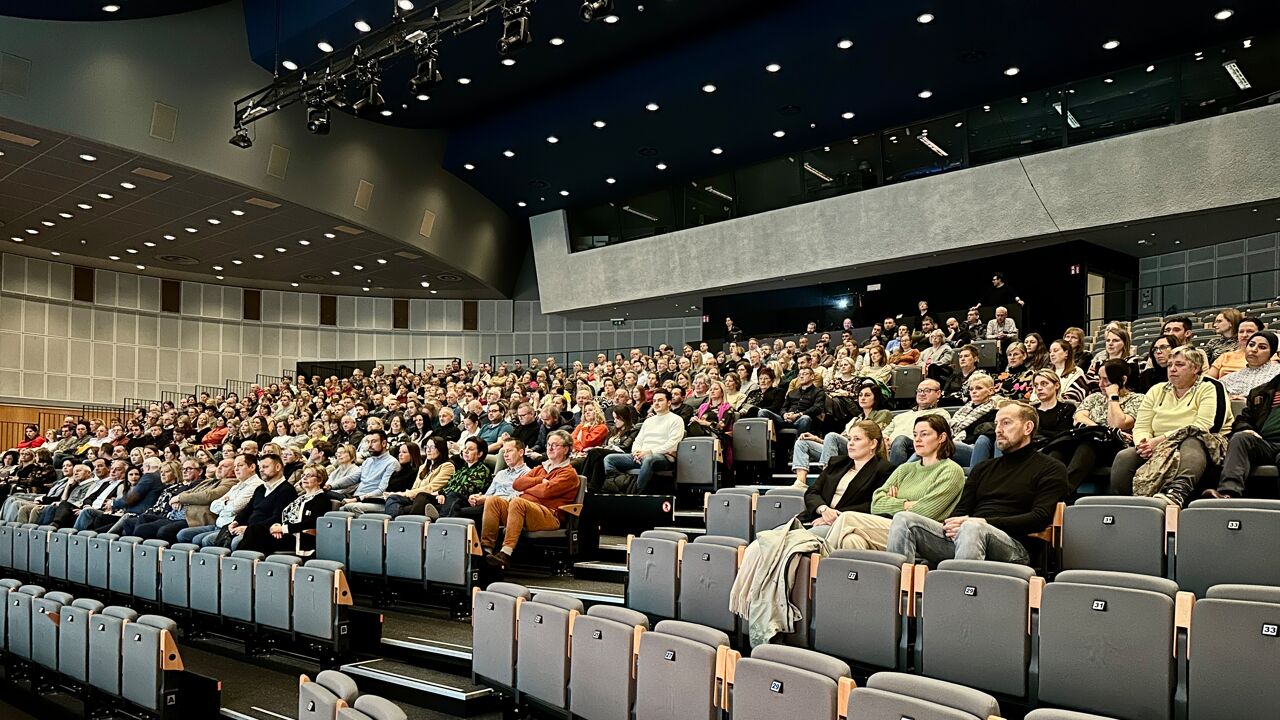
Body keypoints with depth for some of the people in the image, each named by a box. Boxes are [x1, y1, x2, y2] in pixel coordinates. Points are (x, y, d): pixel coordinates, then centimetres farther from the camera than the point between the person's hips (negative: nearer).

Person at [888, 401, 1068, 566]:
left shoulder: (1051, 469, 12)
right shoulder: (983, 469, 30)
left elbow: (1040, 518, -3)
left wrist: (983, 522, -13)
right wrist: (952, 525, -4)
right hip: (958, 538, 6)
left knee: (972, 529, -40)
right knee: (904, 519, -18)